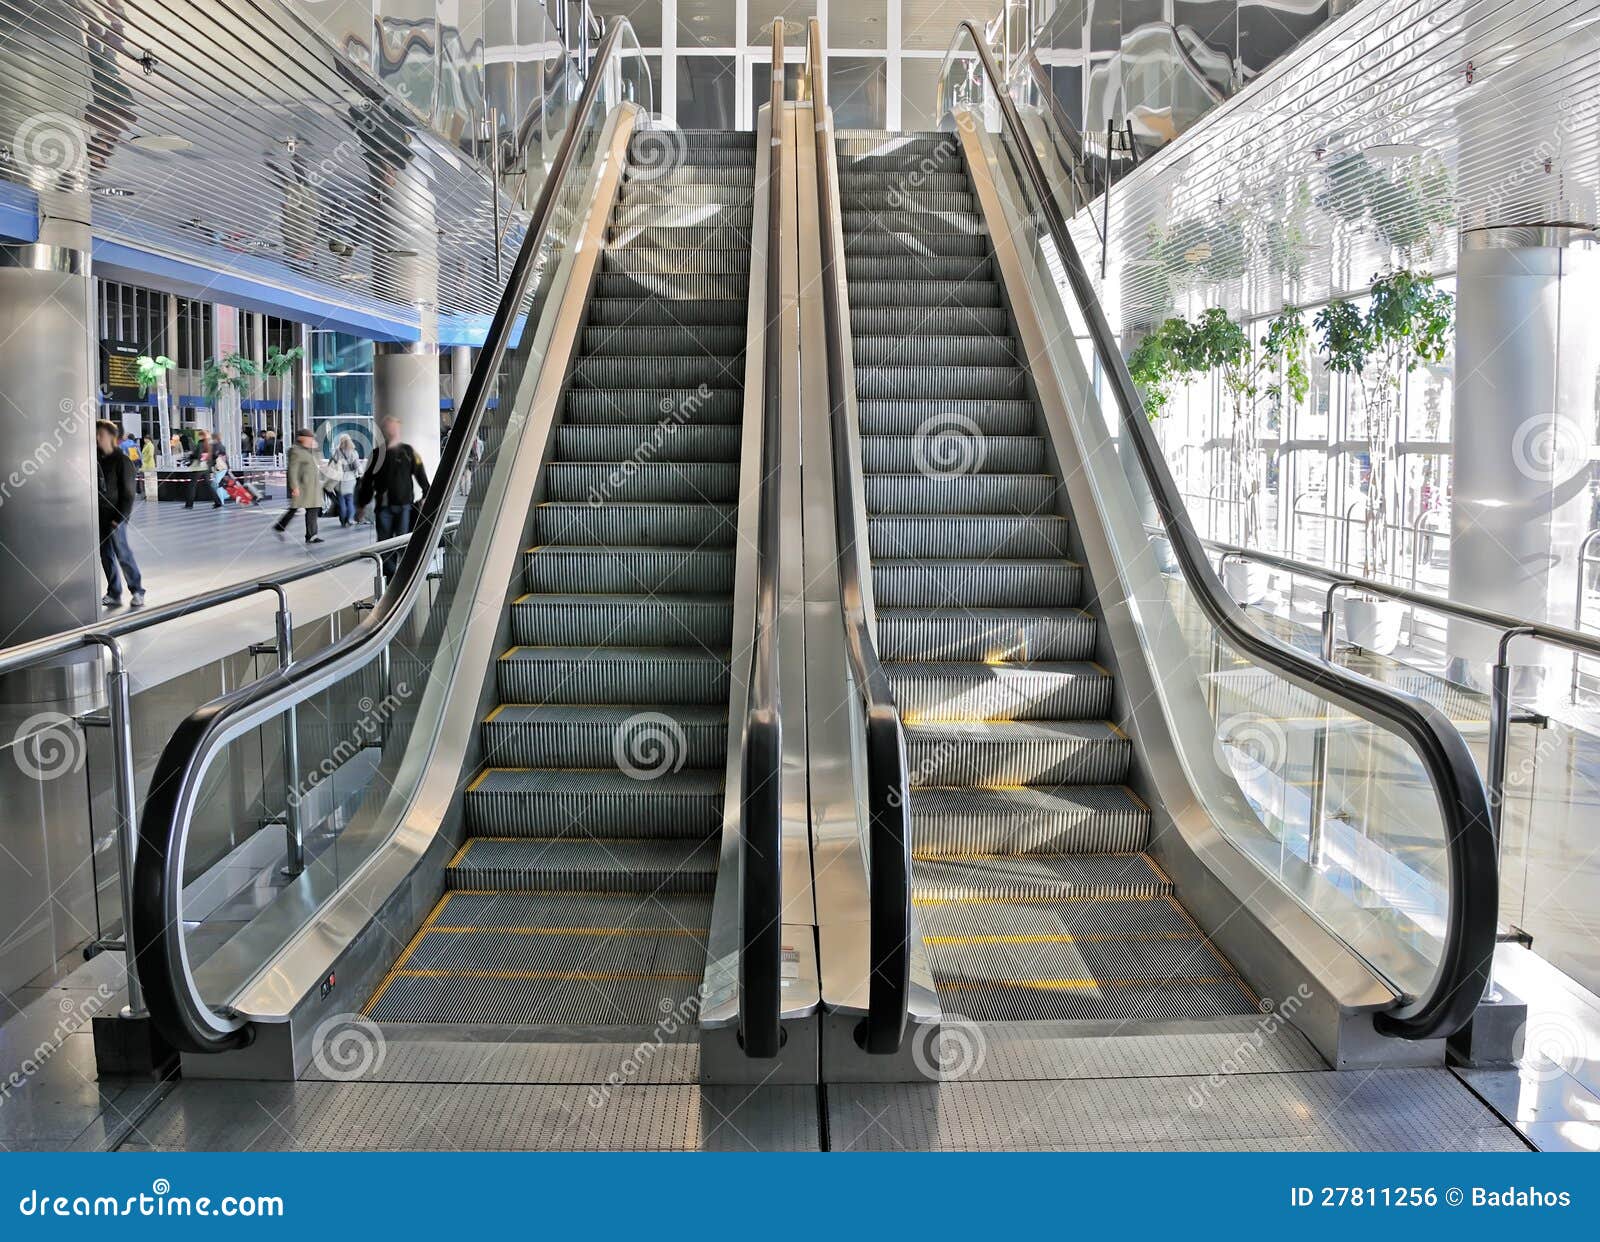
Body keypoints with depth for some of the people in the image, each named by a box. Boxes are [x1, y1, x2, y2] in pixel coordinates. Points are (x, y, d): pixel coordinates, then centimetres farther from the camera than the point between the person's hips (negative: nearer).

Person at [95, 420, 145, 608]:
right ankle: (114, 594, 15)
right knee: (105, 554, 8)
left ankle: (137, 591, 6)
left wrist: (120, 517, -15)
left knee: (122, 553, -6)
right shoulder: (97, 460, 9)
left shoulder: (122, 460, -8)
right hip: (99, 515, 6)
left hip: (115, 516, -6)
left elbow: (128, 493, -10)